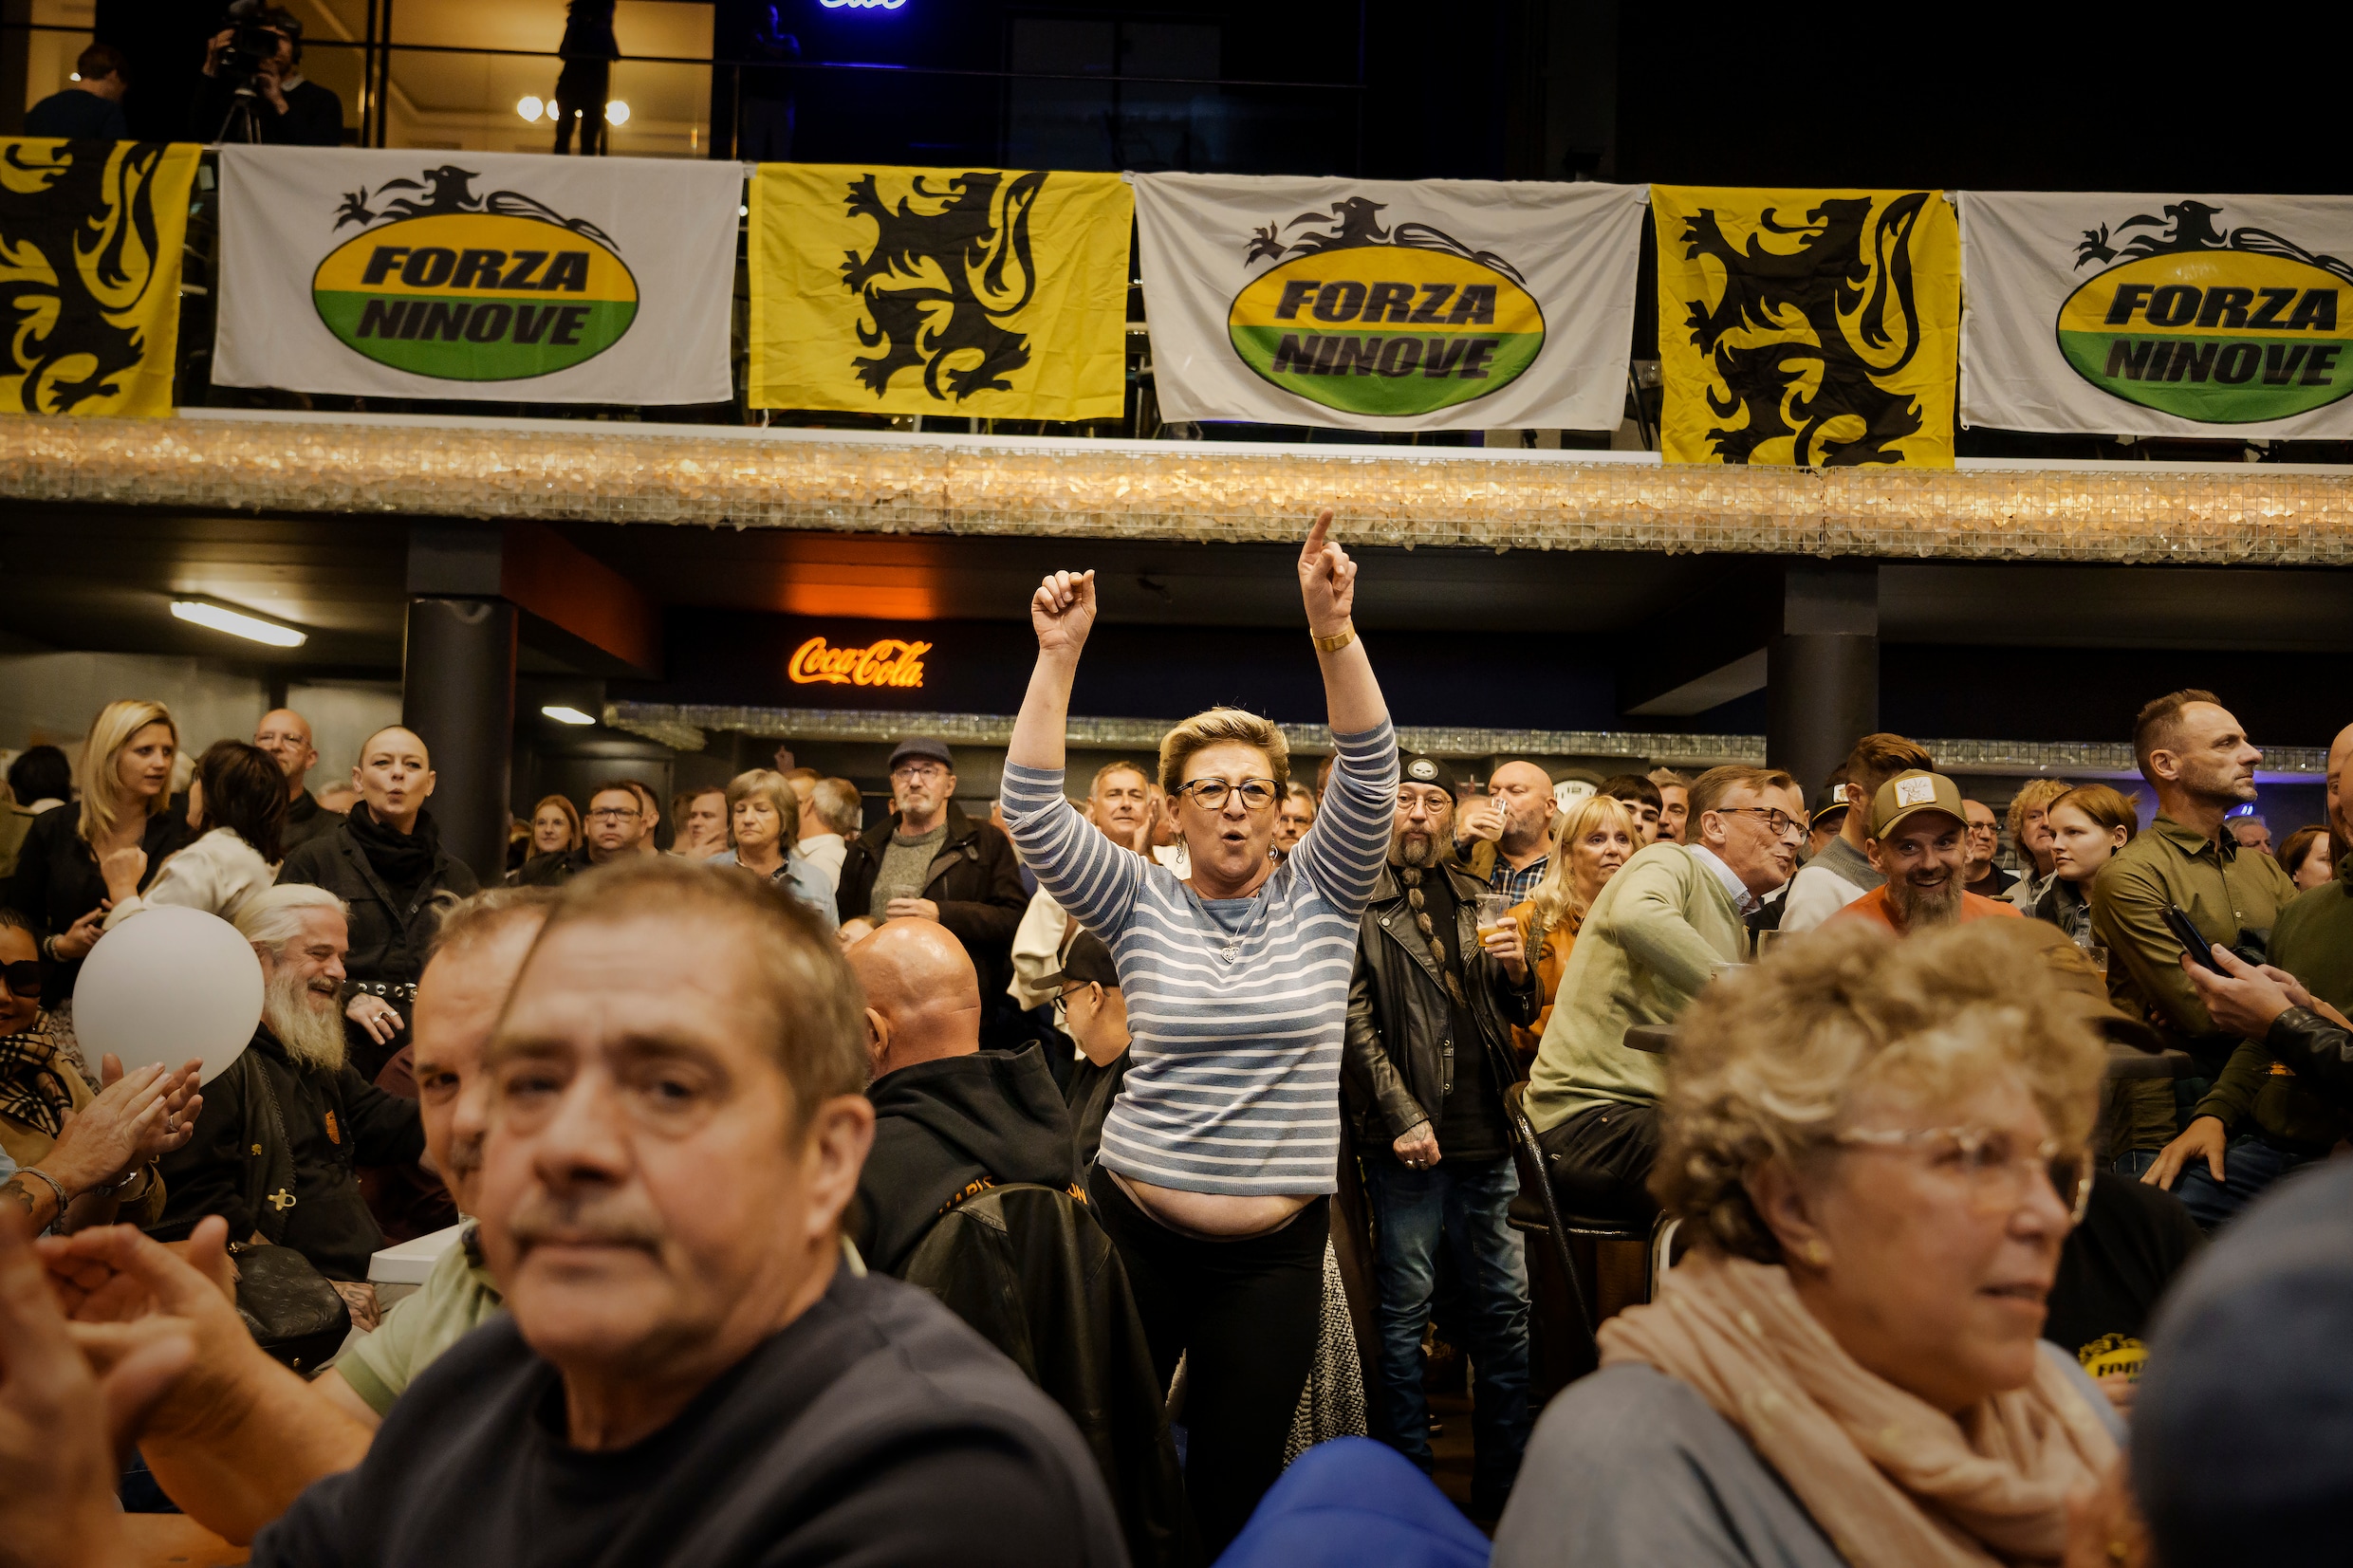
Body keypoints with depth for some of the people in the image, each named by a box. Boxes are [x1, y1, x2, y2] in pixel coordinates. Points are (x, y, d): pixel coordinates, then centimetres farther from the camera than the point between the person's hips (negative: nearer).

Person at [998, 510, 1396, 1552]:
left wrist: (1334, 633, -27)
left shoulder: (1319, 898, 1)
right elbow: (1032, 811, -11)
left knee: (1231, 1493, 9)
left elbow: (1371, 776, -12)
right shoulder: (1140, 903, 1)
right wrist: (1058, 657, -21)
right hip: (1136, 1228, 0)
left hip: (1275, 1248, 0)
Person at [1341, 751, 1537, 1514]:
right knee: (1406, 1308, 4)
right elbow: (1352, 1016, -9)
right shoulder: (1357, 901, -2)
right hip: (1409, 1138, -5)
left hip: (1485, 1135, 5)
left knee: (1503, 1306, 10)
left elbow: (1516, 1015, 21)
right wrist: (1402, 1116, -14)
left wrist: (1517, 971, -1)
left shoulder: (1475, 901, 15)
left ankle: (1502, 1482, 22)